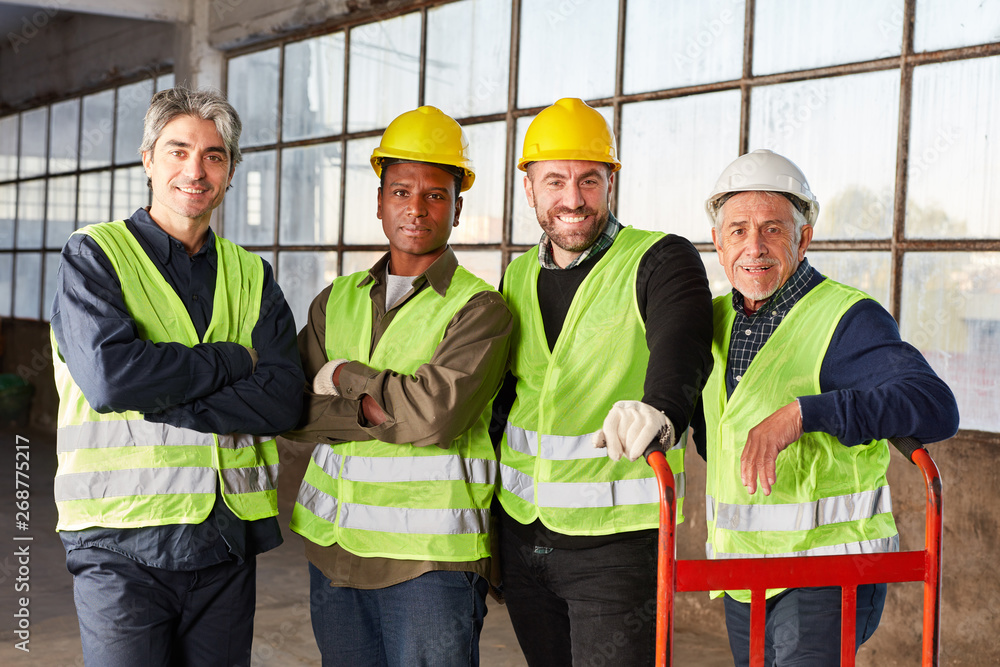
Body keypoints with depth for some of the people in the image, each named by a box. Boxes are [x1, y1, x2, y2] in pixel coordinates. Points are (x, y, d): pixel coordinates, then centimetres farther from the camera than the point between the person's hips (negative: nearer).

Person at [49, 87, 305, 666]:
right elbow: (108, 375, -18)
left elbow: (284, 400, -4)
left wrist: (162, 400, -15)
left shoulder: (252, 276, 10)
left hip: (229, 539, 4)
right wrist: (232, 359, -9)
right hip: (122, 540, -3)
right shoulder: (95, 256, 0)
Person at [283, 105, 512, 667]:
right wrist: (380, 408, -14)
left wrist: (346, 377, -6)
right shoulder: (336, 301, 12)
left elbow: (436, 413, -20)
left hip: (432, 556, -5)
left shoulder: (480, 309, -5)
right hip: (334, 545, 5)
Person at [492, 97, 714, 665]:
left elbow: (682, 347, -28)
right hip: (522, 534, 6)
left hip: (619, 539, -6)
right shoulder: (517, 279, 10)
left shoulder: (663, 261, -8)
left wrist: (659, 407, -49)